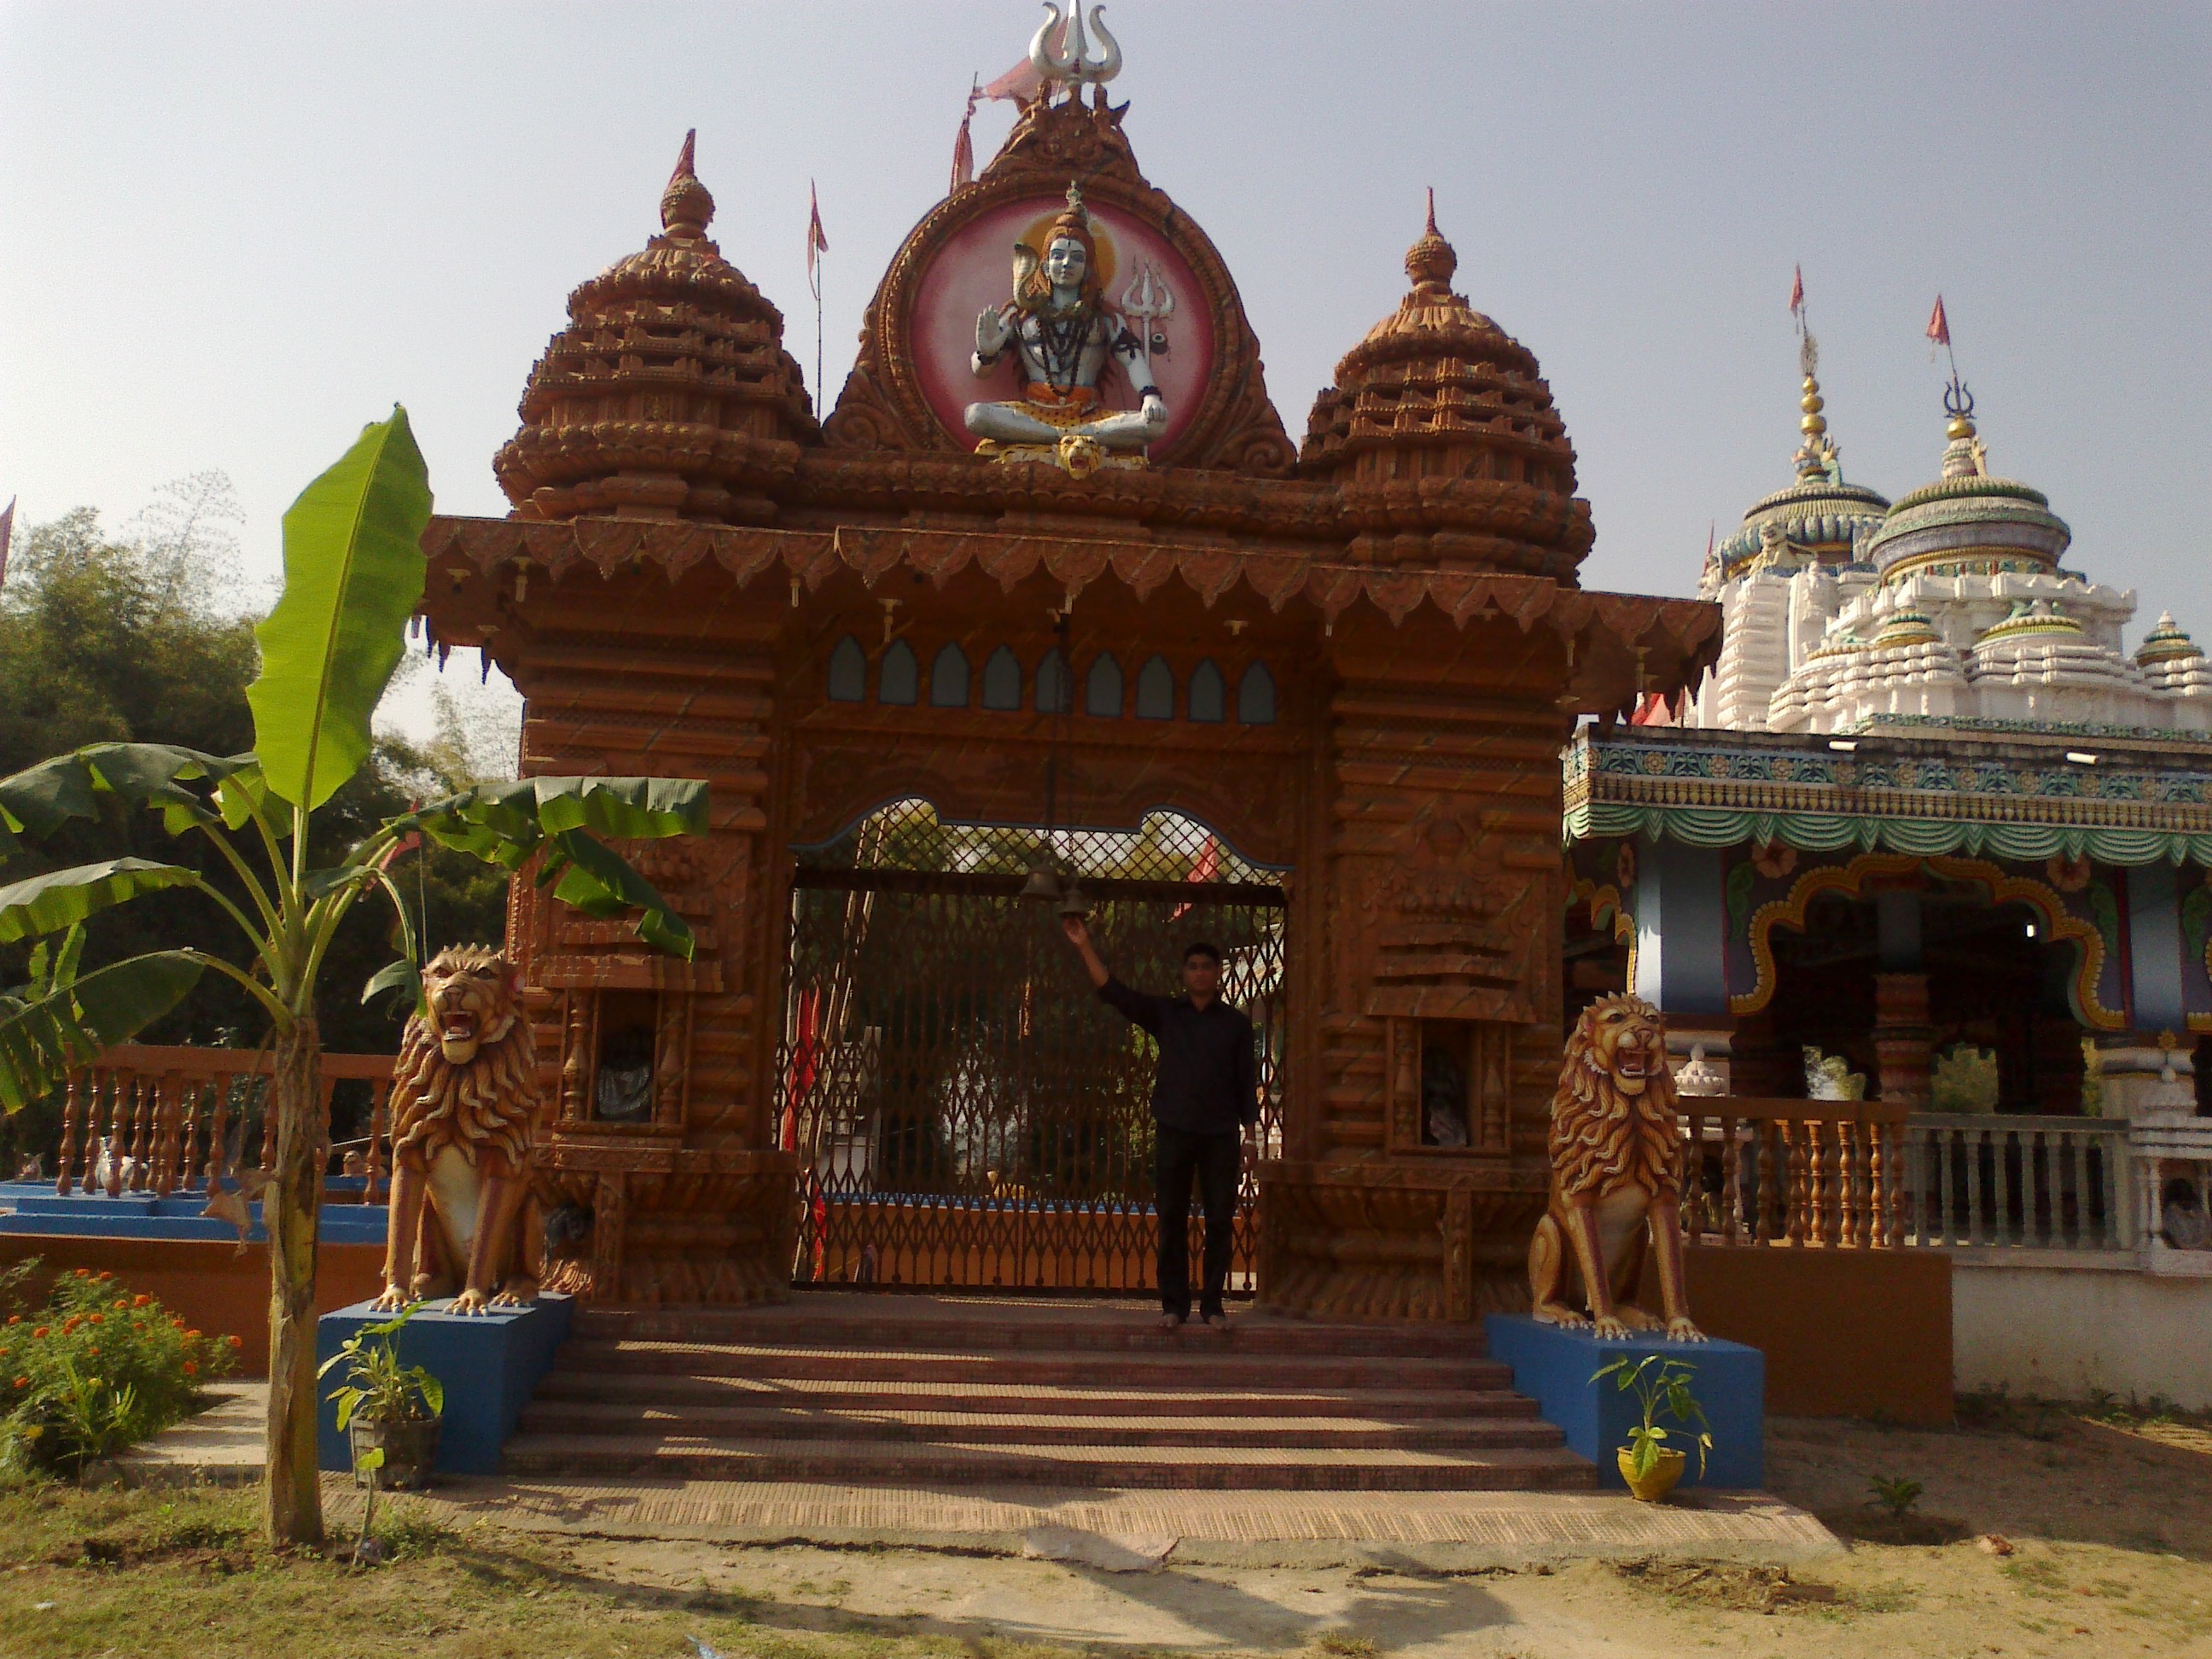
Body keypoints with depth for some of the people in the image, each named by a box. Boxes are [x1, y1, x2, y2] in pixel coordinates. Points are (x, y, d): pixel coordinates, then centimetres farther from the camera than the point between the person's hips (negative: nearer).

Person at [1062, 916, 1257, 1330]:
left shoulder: (1236, 1023, 8)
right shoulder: (1164, 1013, 7)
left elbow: (1247, 1082, 8)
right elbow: (1113, 992, -3)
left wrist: (1249, 1136, 1)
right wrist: (1085, 947, -13)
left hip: (1221, 1135, 0)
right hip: (1174, 1130, 0)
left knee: (1220, 1221, 2)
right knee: (1172, 1221, 3)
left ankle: (1212, 1304, 12)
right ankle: (1173, 1303, 12)